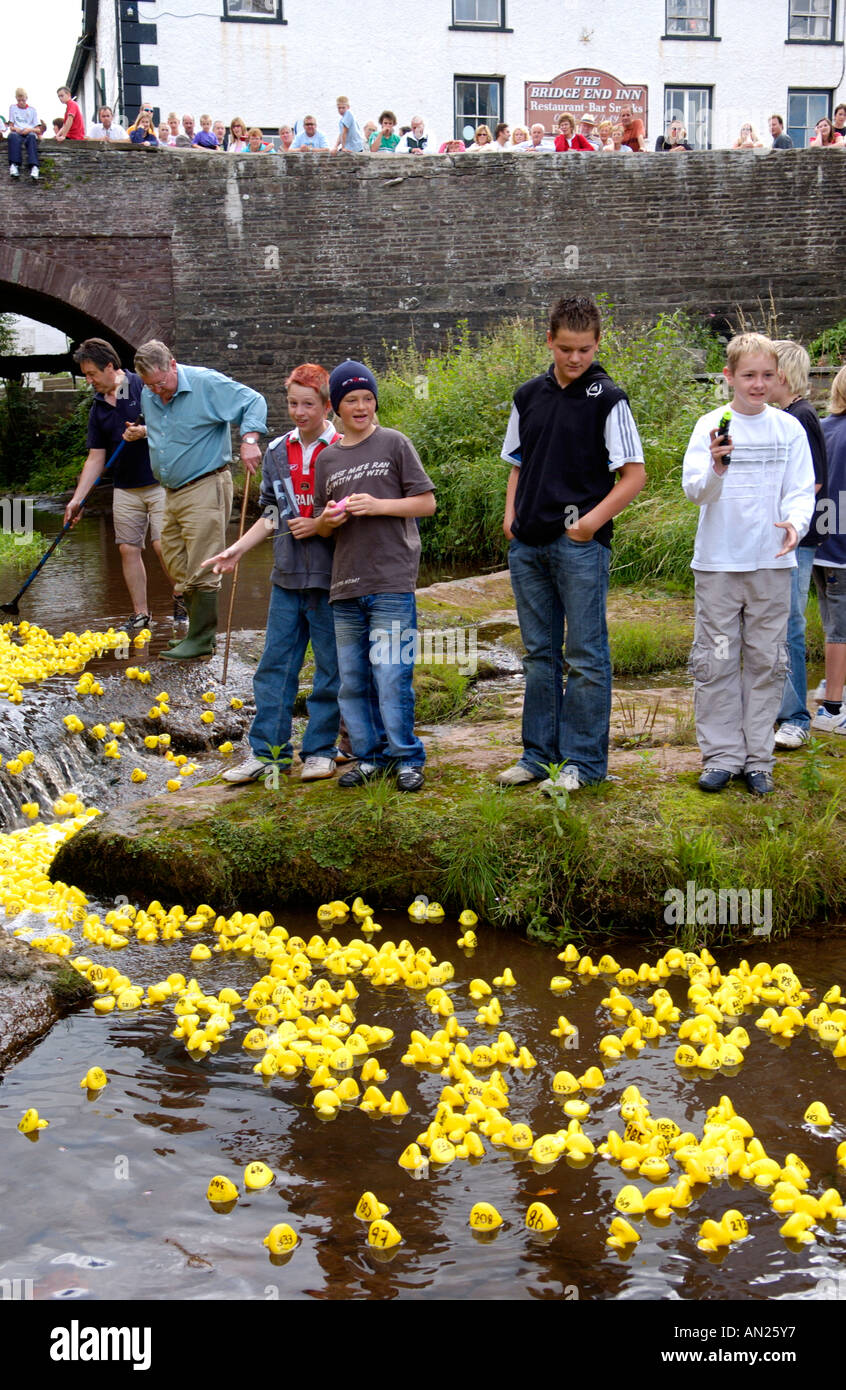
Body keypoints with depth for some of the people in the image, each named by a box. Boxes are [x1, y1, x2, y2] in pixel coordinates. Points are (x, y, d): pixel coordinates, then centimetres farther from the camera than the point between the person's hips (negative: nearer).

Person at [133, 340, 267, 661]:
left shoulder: (207, 383, -12)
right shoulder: (149, 395, 10)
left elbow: (254, 402, -11)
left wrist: (249, 439, -25)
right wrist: (142, 431, 9)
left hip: (205, 489, -8)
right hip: (171, 492, 8)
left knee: (201, 571, -8)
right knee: (176, 565, 11)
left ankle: (201, 640, -2)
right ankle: (200, 626, 21)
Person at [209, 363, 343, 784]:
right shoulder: (277, 452, 10)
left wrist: (320, 526, -14)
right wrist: (237, 549, 10)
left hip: (330, 576, -5)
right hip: (287, 576, 5)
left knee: (330, 667, 4)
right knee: (275, 664, 7)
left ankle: (320, 750, 15)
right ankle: (266, 750, 14)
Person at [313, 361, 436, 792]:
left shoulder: (394, 444, 2)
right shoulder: (327, 458, 14)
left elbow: (426, 502, -1)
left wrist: (378, 505, -12)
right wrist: (327, 519, -3)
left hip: (391, 583, -5)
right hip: (345, 586, 5)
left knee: (391, 676, -7)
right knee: (352, 680, 8)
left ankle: (407, 758, 4)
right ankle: (369, 756, 18)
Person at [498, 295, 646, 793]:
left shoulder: (607, 399, -5)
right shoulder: (528, 396, 12)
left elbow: (635, 473, -6)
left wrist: (593, 520, -15)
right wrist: (511, 513, 6)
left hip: (581, 544, -6)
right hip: (528, 543, 6)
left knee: (586, 657, -1)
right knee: (539, 654, 12)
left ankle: (584, 761, 6)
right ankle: (540, 754, 20)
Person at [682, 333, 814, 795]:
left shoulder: (788, 428, 3)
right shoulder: (711, 426, -1)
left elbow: (801, 490, 3)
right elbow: (694, 490, -7)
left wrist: (796, 521, -18)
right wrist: (716, 469, -28)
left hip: (771, 562, 1)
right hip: (718, 561, -1)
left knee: (766, 661, 6)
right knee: (715, 661, 2)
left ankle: (757, 758, 15)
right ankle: (721, 756, 11)